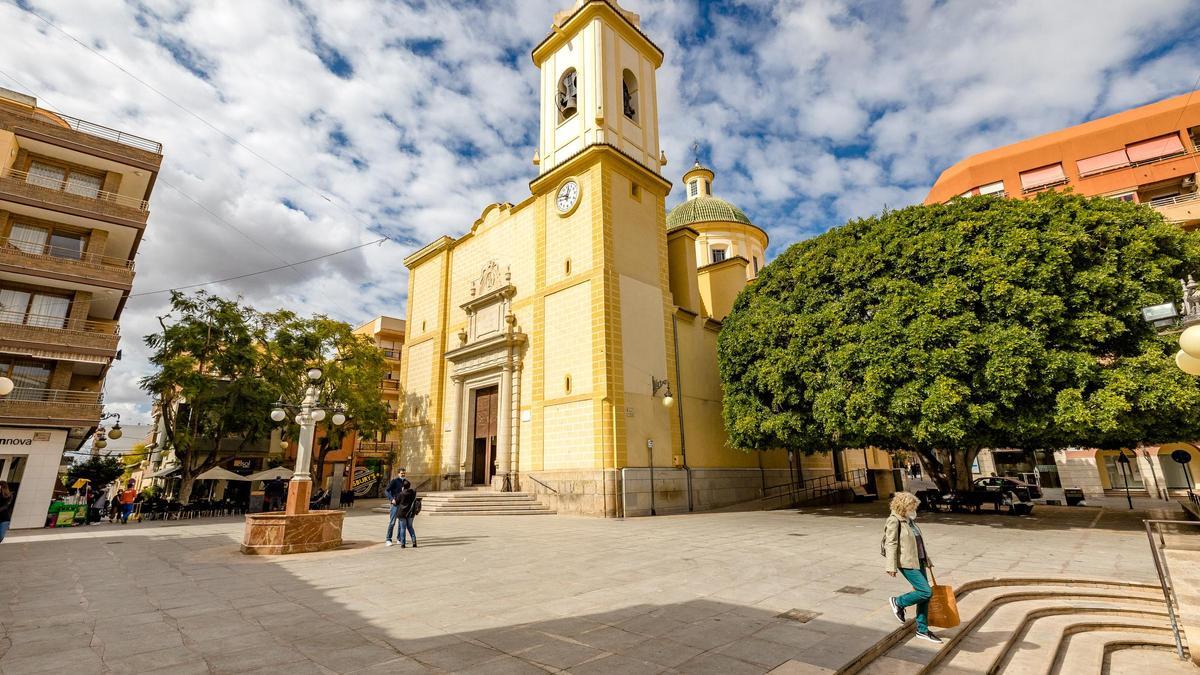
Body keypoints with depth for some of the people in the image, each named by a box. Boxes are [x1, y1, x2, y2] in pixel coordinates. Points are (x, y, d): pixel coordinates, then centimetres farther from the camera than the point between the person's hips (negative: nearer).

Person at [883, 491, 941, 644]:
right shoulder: (894, 521, -14)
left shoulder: (910, 520, 12)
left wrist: (927, 559, 25)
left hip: (918, 561, 9)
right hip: (907, 563, -9)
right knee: (926, 592, -14)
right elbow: (891, 544, -17)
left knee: (924, 596, 9)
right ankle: (898, 602, 7)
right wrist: (892, 567, -20)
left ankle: (922, 630, 22)